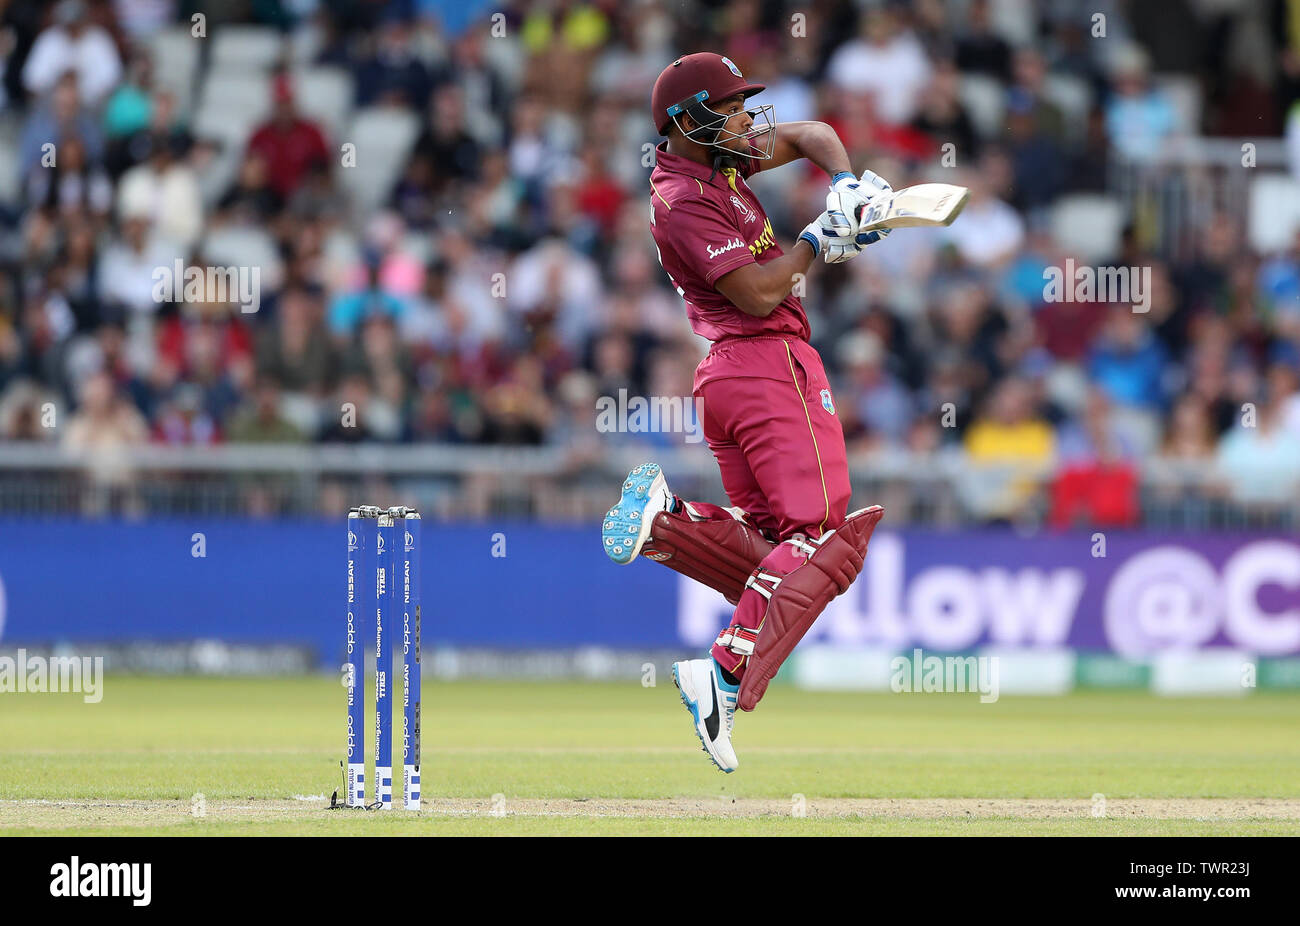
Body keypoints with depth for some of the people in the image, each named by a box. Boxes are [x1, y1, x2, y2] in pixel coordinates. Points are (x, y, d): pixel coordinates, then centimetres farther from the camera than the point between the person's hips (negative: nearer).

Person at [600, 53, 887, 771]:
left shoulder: (716, 161, 13)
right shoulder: (685, 202, -15)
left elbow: (809, 135, 23)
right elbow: (759, 291, -21)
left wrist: (847, 183, 4)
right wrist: (819, 241, -9)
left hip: (721, 373, 10)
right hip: (772, 361, -10)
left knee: (769, 542, 14)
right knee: (822, 538, -13)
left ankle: (665, 518, -7)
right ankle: (728, 679, -26)